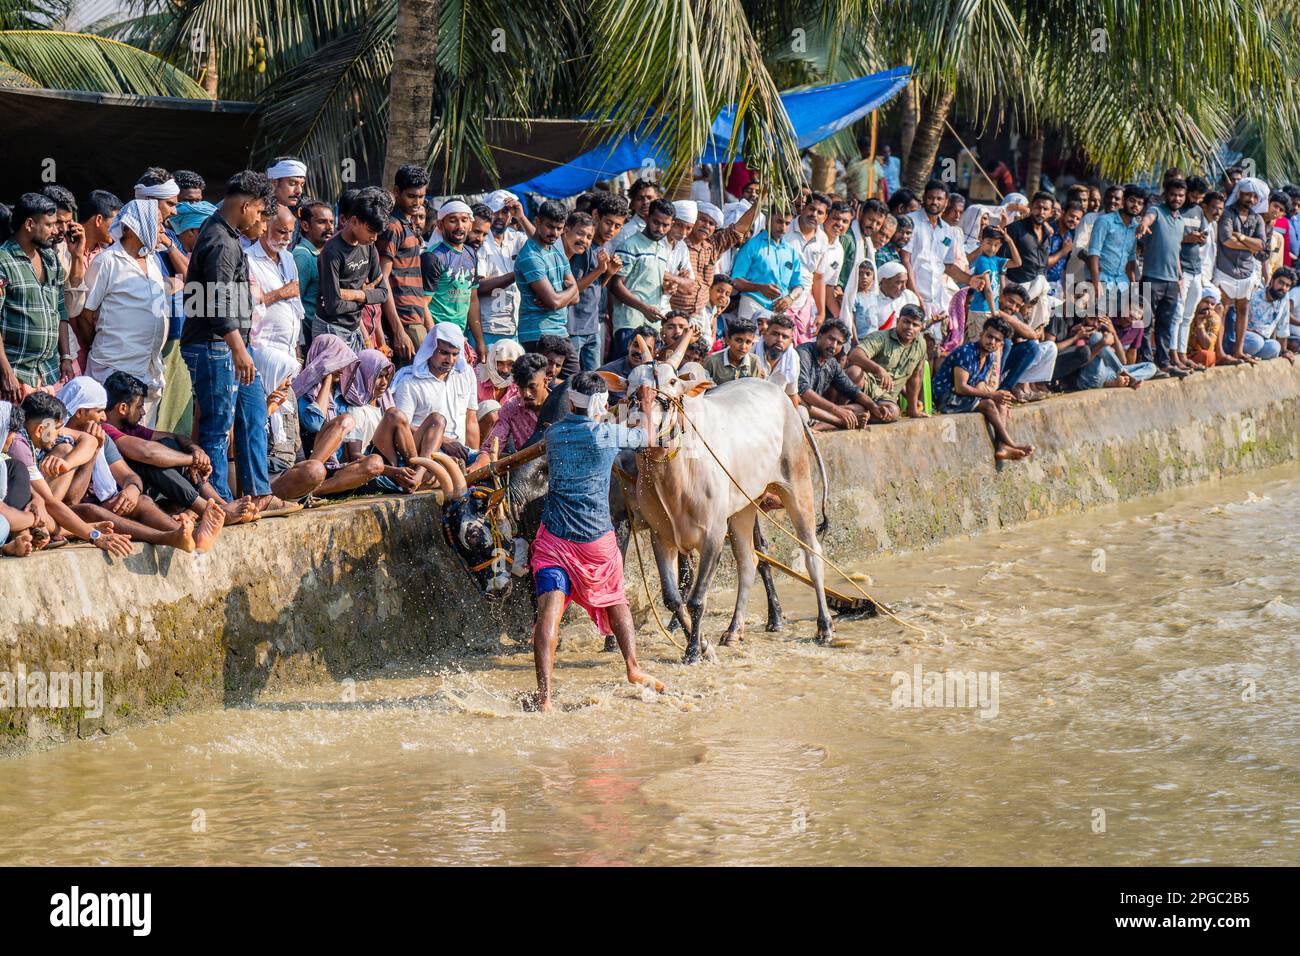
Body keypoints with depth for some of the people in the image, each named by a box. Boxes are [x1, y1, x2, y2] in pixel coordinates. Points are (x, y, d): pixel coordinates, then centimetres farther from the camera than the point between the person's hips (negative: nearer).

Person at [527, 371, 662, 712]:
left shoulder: (553, 434, 4)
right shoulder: (609, 435, -4)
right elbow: (647, 437, 15)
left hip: (553, 539, 1)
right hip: (598, 539, -1)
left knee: (549, 609, -12)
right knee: (615, 599, 26)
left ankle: (544, 694, -26)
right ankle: (633, 668, 33)